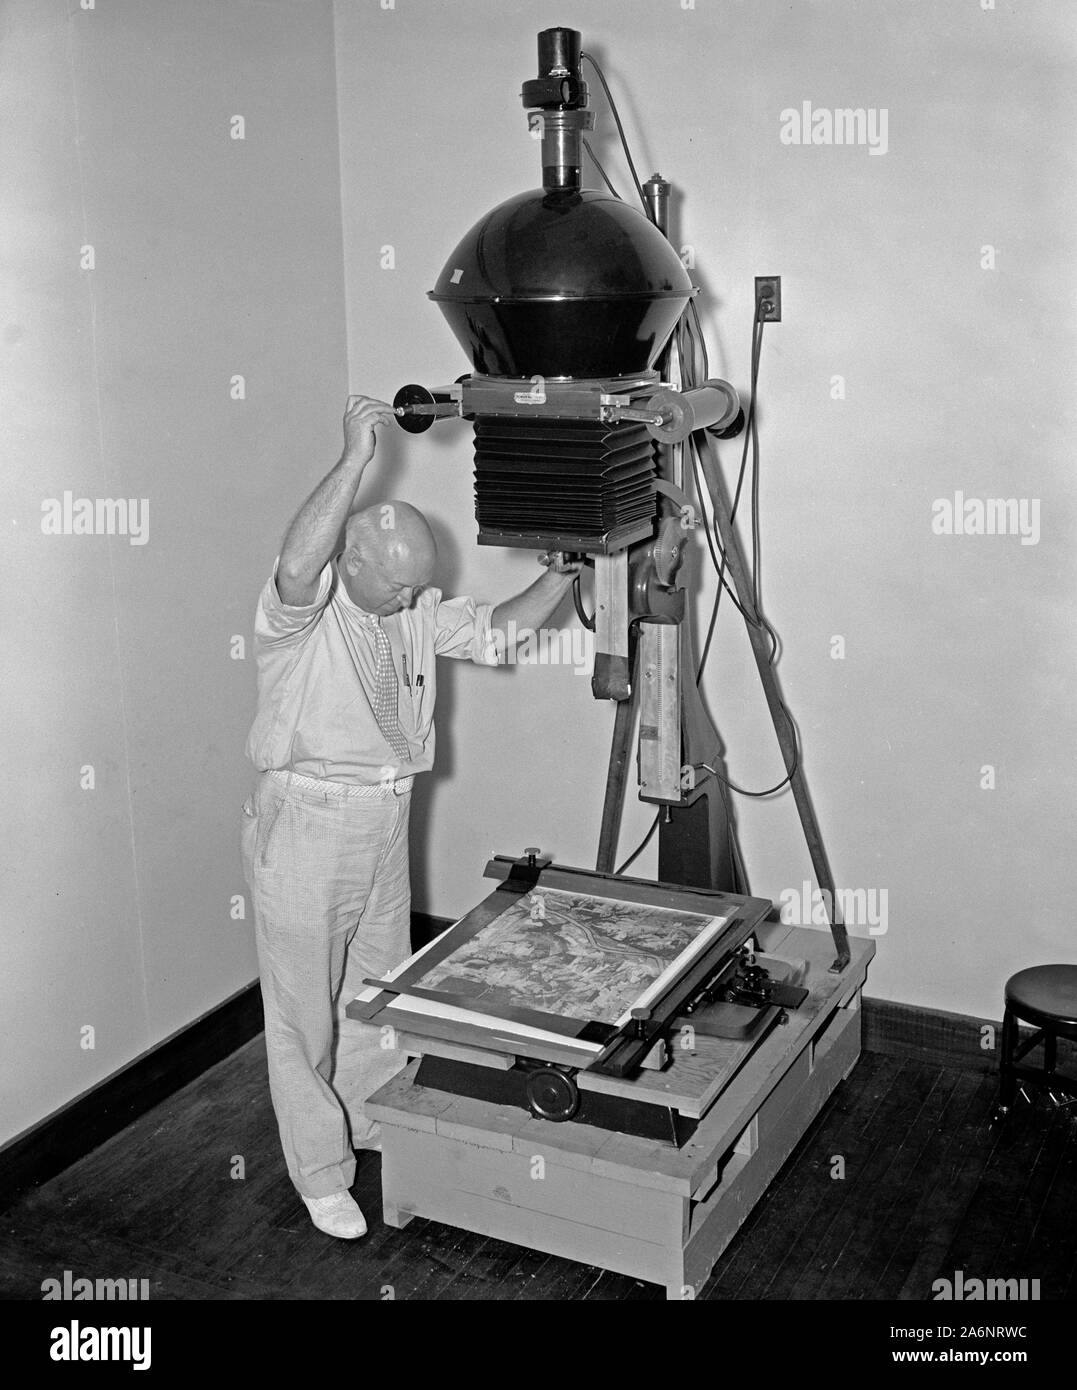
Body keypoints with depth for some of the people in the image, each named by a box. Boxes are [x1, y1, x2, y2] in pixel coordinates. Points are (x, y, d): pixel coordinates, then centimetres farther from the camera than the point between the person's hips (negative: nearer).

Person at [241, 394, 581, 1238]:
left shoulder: (417, 611, 3)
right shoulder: (300, 610, -19)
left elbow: (496, 632, 12)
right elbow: (299, 564, -42)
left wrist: (560, 572, -2)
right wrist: (358, 455, -40)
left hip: (385, 827, 7)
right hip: (305, 828, -7)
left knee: (379, 992, 22)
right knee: (306, 1008, 6)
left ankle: (374, 1125, 43)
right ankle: (321, 1175, 20)